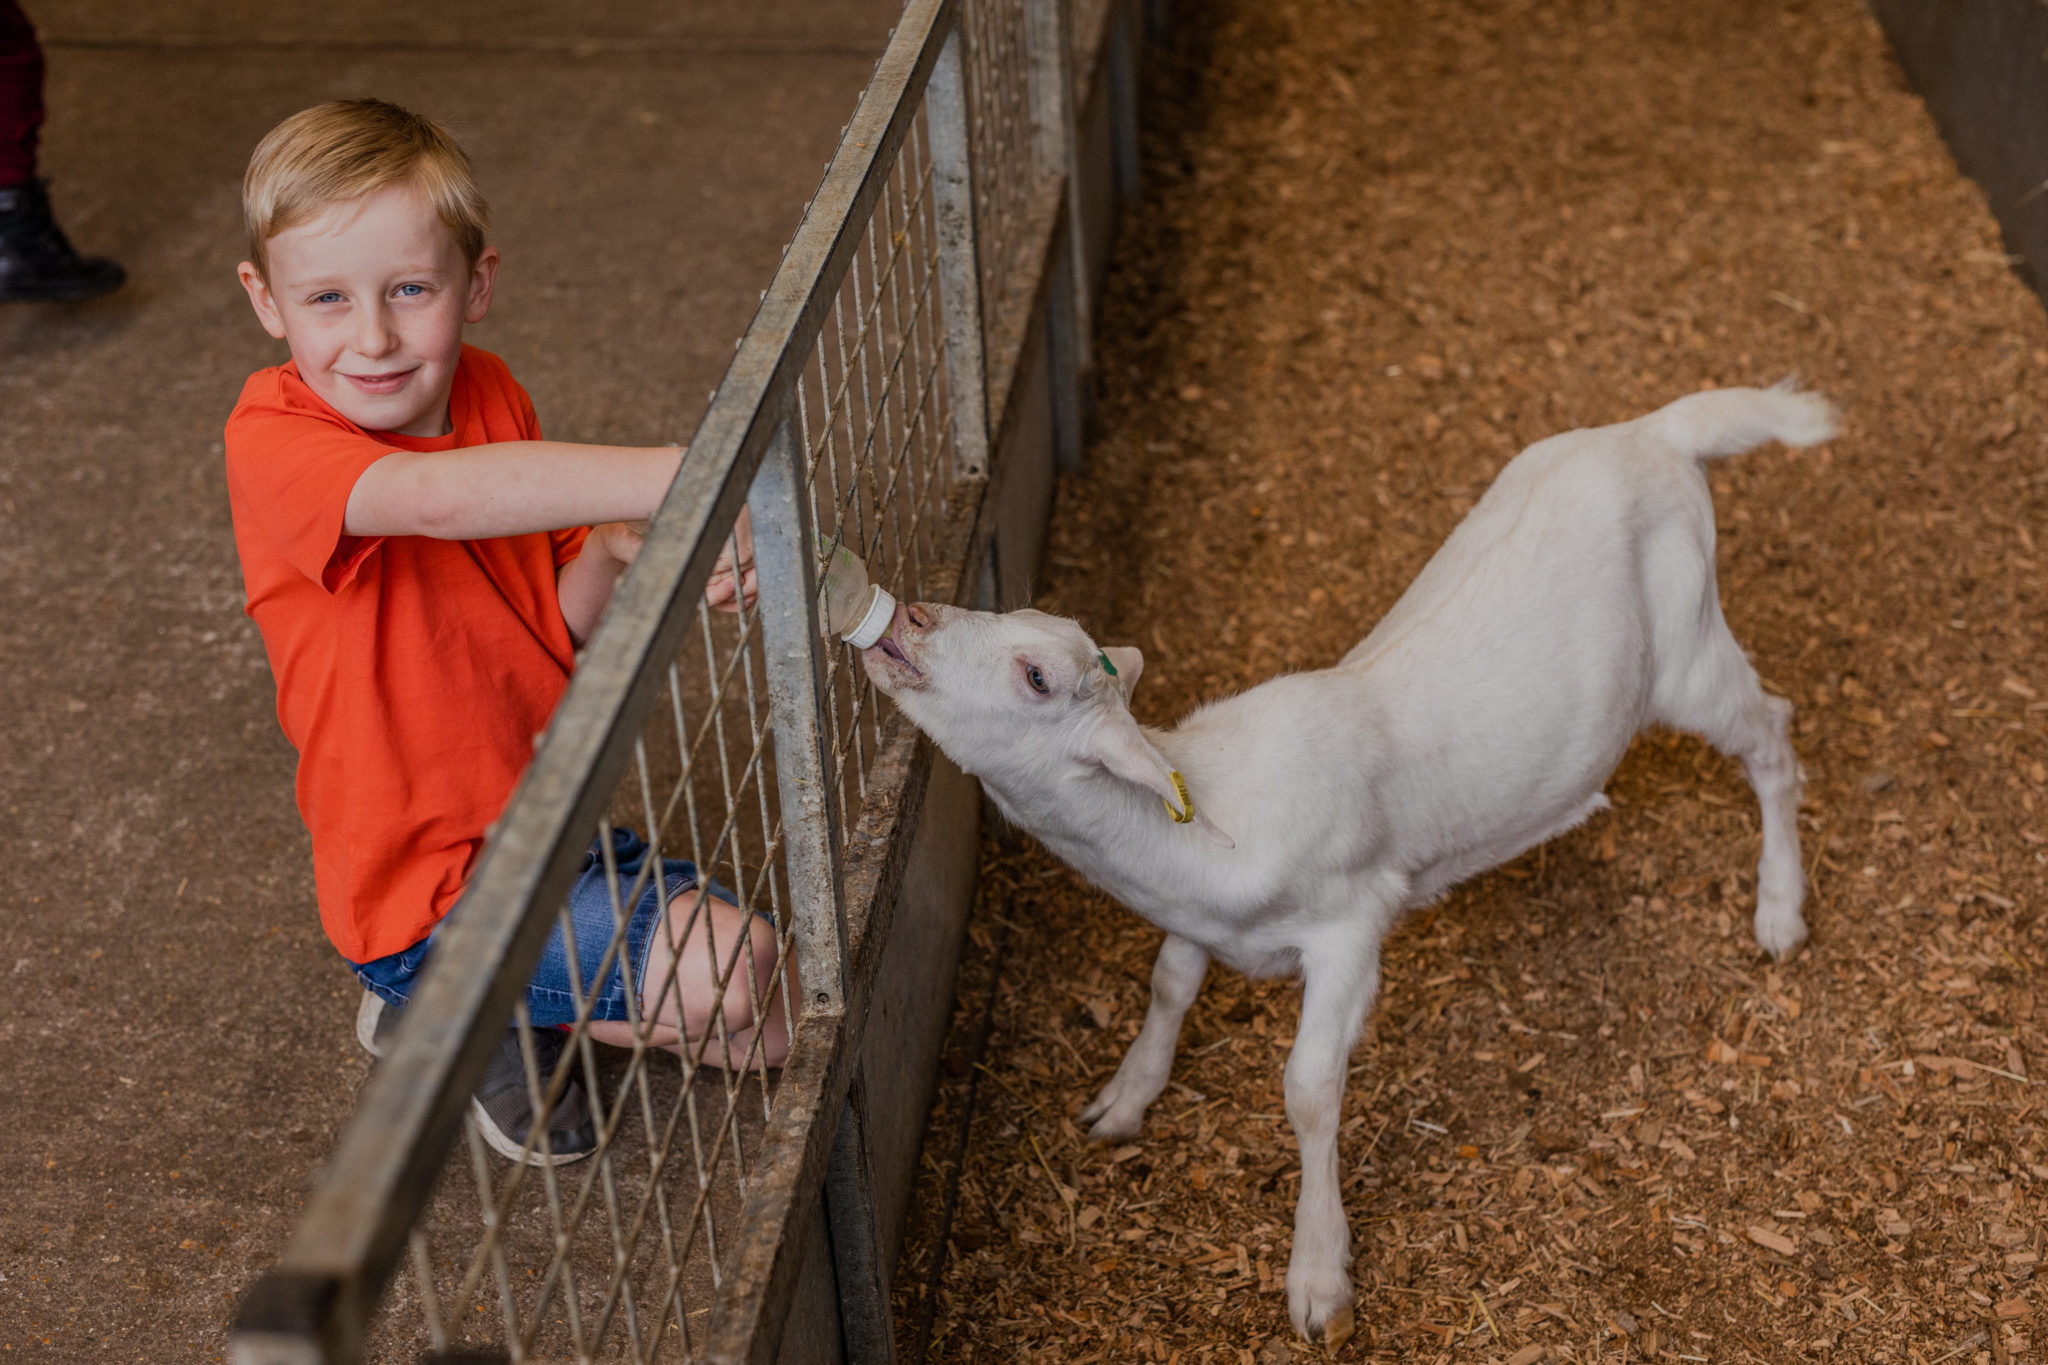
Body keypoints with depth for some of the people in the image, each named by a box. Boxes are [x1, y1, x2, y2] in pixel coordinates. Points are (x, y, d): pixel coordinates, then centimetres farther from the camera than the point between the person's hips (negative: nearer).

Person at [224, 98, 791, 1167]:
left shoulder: (490, 396, 1)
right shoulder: (272, 443, -21)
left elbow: (553, 628, 5)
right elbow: (443, 497, -42)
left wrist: (610, 557, -18)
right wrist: (681, 479, -48)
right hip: (429, 885, -8)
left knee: (785, 1015, 12)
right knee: (724, 969, -24)